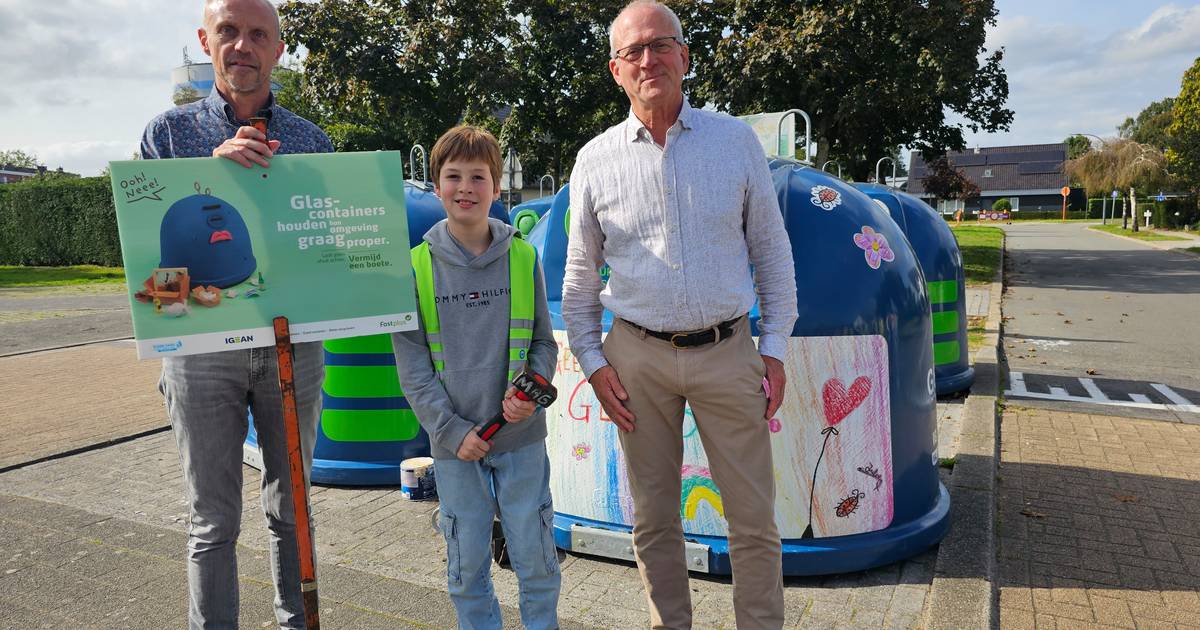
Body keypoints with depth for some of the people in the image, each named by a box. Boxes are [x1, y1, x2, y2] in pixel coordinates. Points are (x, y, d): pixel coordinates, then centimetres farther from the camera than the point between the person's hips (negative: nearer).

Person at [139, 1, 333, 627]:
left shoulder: (311, 140, 7)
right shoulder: (169, 131, 4)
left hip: (293, 343, 2)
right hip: (203, 345, -1)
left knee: (291, 507, 15)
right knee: (213, 523, 7)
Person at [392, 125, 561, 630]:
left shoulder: (523, 258, -1)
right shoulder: (417, 267, -3)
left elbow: (544, 342, 5)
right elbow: (412, 366, -2)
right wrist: (452, 430, -10)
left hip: (521, 437, 0)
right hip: (454, 443, 0)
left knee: (536, 560, 12)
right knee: (467, 566, 13)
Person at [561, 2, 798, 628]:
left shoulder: (735, 138, 3)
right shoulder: (595, 160, 3)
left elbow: (771, 250, 6)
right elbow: (580, 275, 9)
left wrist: (775, 348, 1)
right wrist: (593, 363, 2)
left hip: (728, 350, 0)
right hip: (638, 357, 1)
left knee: (754, 518, 7)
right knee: (653, 520, 12)